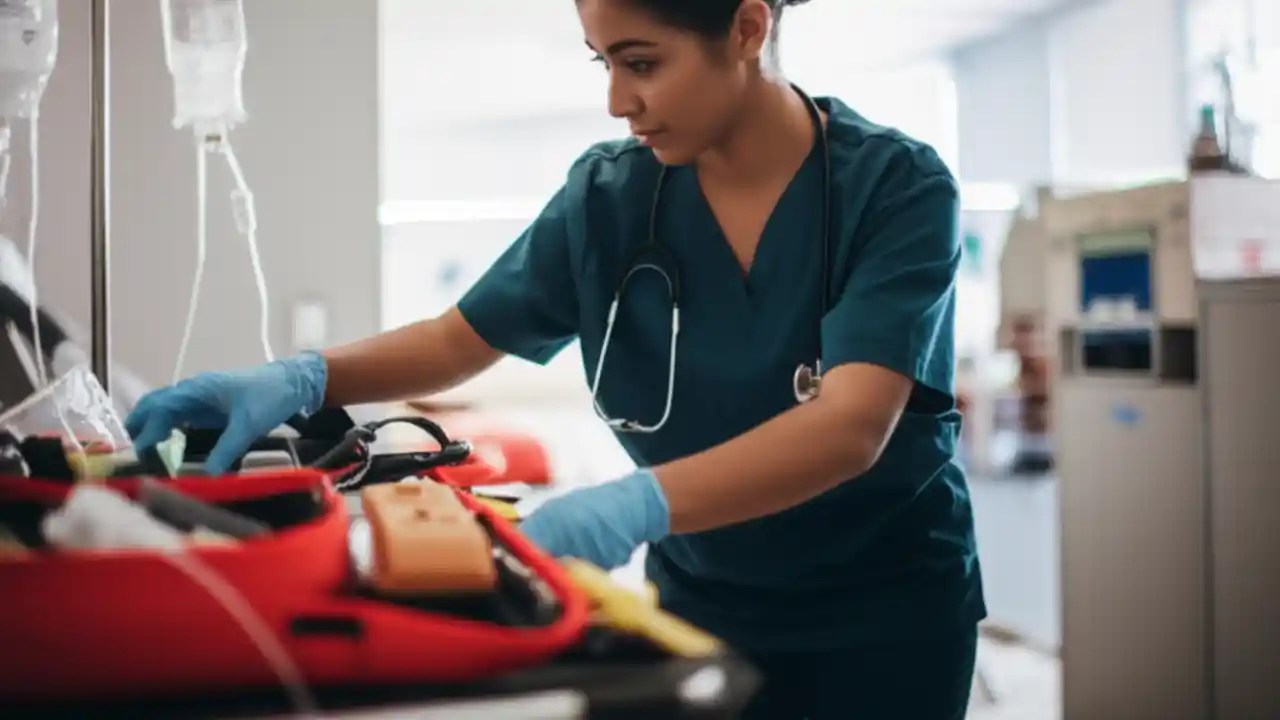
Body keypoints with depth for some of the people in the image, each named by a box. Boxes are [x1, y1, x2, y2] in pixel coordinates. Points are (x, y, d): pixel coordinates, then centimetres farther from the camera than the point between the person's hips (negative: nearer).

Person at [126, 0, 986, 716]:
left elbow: (850, 426, -31)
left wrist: (642, 503, -47)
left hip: (887, 606, -2)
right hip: (704, 597, 3)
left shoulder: (896, 188, -18)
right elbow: (460, 339, 2)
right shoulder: (608, 196, -8)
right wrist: (301, 379, -16)